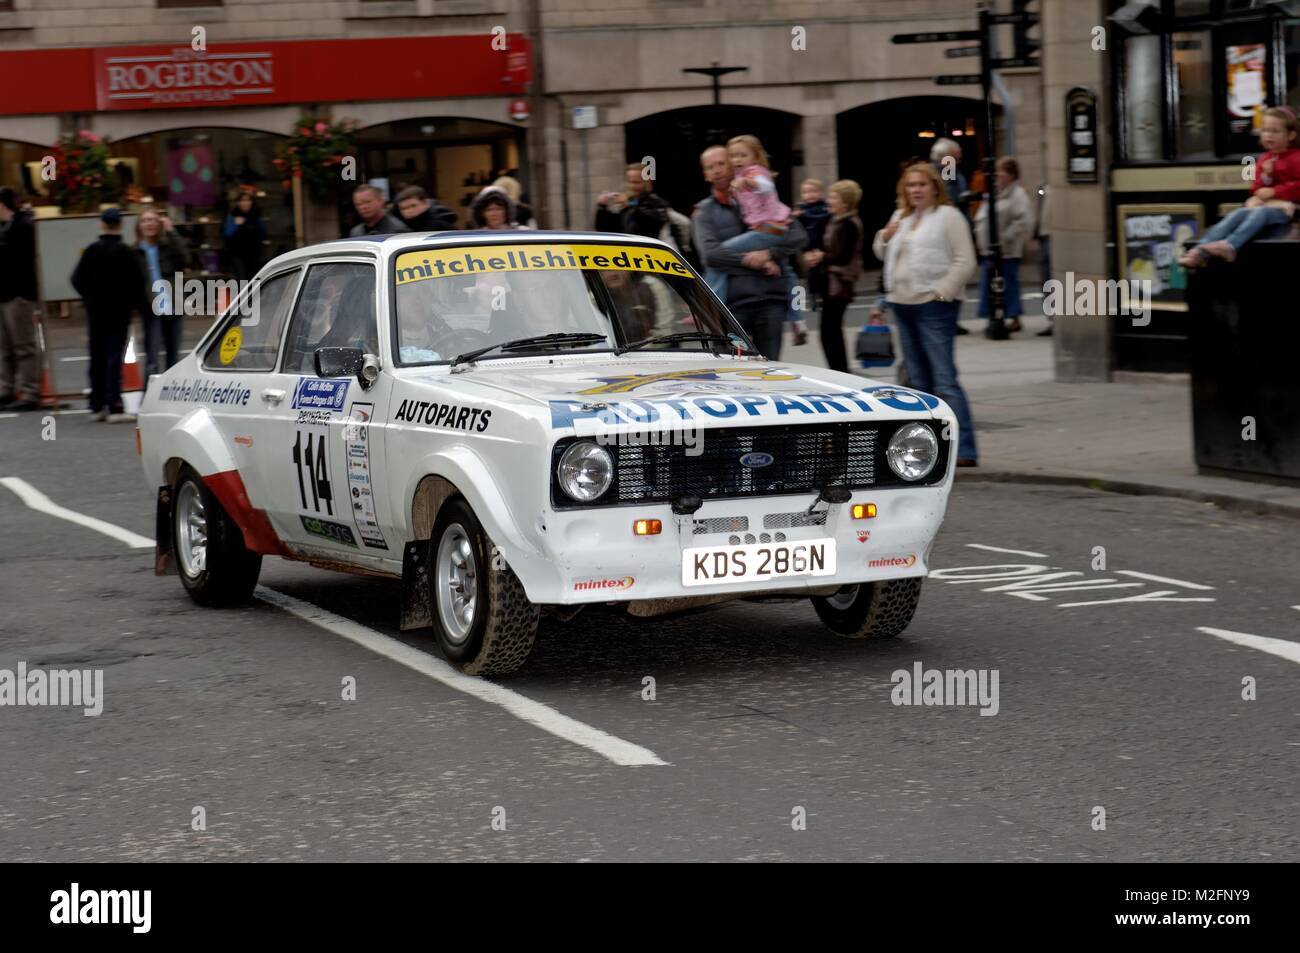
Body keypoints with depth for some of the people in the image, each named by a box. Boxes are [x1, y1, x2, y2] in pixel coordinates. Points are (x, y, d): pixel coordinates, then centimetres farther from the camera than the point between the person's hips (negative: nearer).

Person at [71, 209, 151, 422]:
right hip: (119, 310, -3)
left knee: (97, 357, 12)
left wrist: (91, 298, 15)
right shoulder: (127, 253, -10)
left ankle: (97, 406, 15)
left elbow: (78, 279, 1)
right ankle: (114, 407, -11)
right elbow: (137, 284, -11)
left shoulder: (91, 251, -1)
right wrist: (145, 307, 2)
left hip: (95, 310, 3)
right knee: (114, 357, -4)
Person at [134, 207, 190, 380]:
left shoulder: (169, 246, 6)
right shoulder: (135, 252, 1)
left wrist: (171, 232, -12)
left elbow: (184, 260, -13)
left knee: (173, 356, 14)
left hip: (173, 308, 3)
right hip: (151, 310, -3)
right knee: (151, 359, -11)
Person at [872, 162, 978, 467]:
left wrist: (941, 292, -17)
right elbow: (883, 254, 26)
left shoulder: (948, 216, -4)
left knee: (944, 381, -13)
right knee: (919, 381, 12)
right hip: (903, 305, 8)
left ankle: (963, 450, -15)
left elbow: (965, 262, -10)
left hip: (933, 307, -8)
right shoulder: (900, 217, 18)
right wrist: (885, 237, 5)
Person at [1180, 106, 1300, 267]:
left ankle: (1230, 245, -62)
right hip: (1261, 203, 5)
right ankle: (1199, 252, -45)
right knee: (1236, 214, -23)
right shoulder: (1263, 160, 21)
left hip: (1283, 207, -5)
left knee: (1260, 213, -36)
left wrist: (1274, 192, -14)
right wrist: (1265, 177, -1)